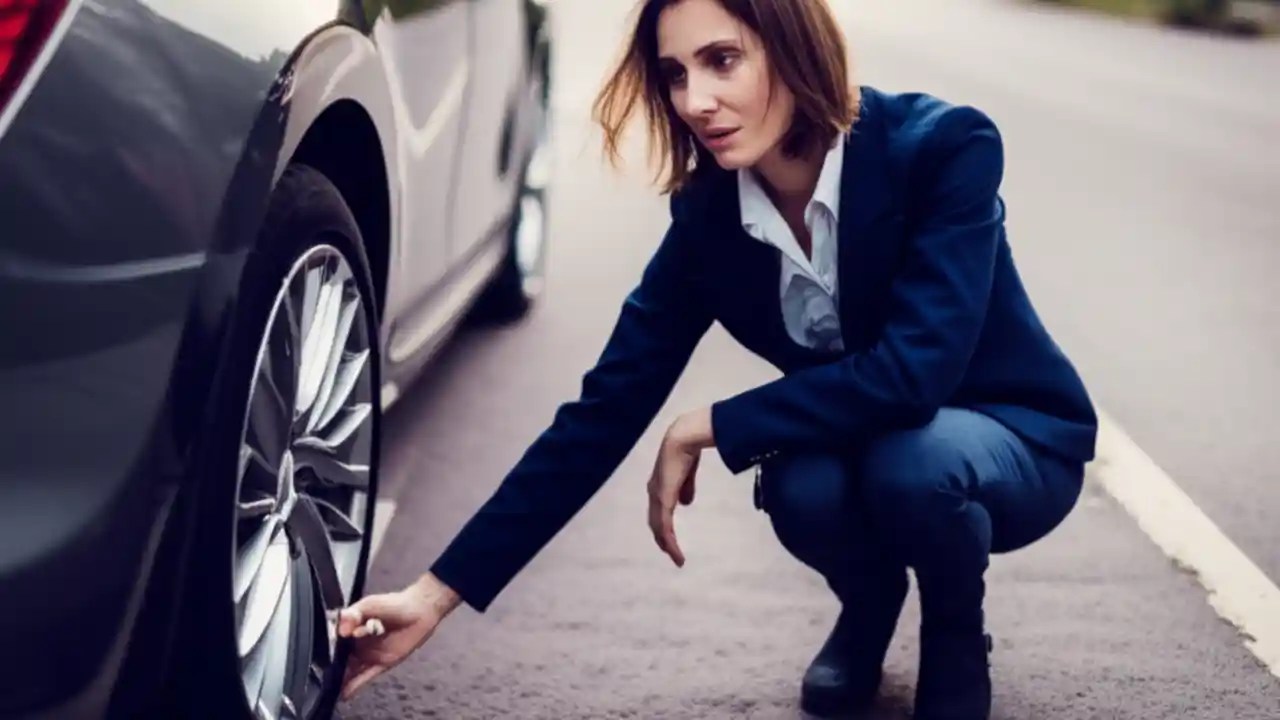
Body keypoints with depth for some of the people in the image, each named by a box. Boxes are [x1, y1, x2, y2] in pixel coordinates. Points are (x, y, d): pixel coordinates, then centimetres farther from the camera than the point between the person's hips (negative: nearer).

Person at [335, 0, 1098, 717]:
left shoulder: (944, 146, -27)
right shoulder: (709, 215, -14)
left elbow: (913, 370, -36)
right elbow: (605, 410, -15)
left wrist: (706, 429, -27)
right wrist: (440, 592, -20)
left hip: (1017, 439, -3)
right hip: (867, 444, 3)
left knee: (911, 459, -36)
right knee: (802, 492, -31)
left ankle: (959, 646, -3)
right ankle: (869, 605, 6)